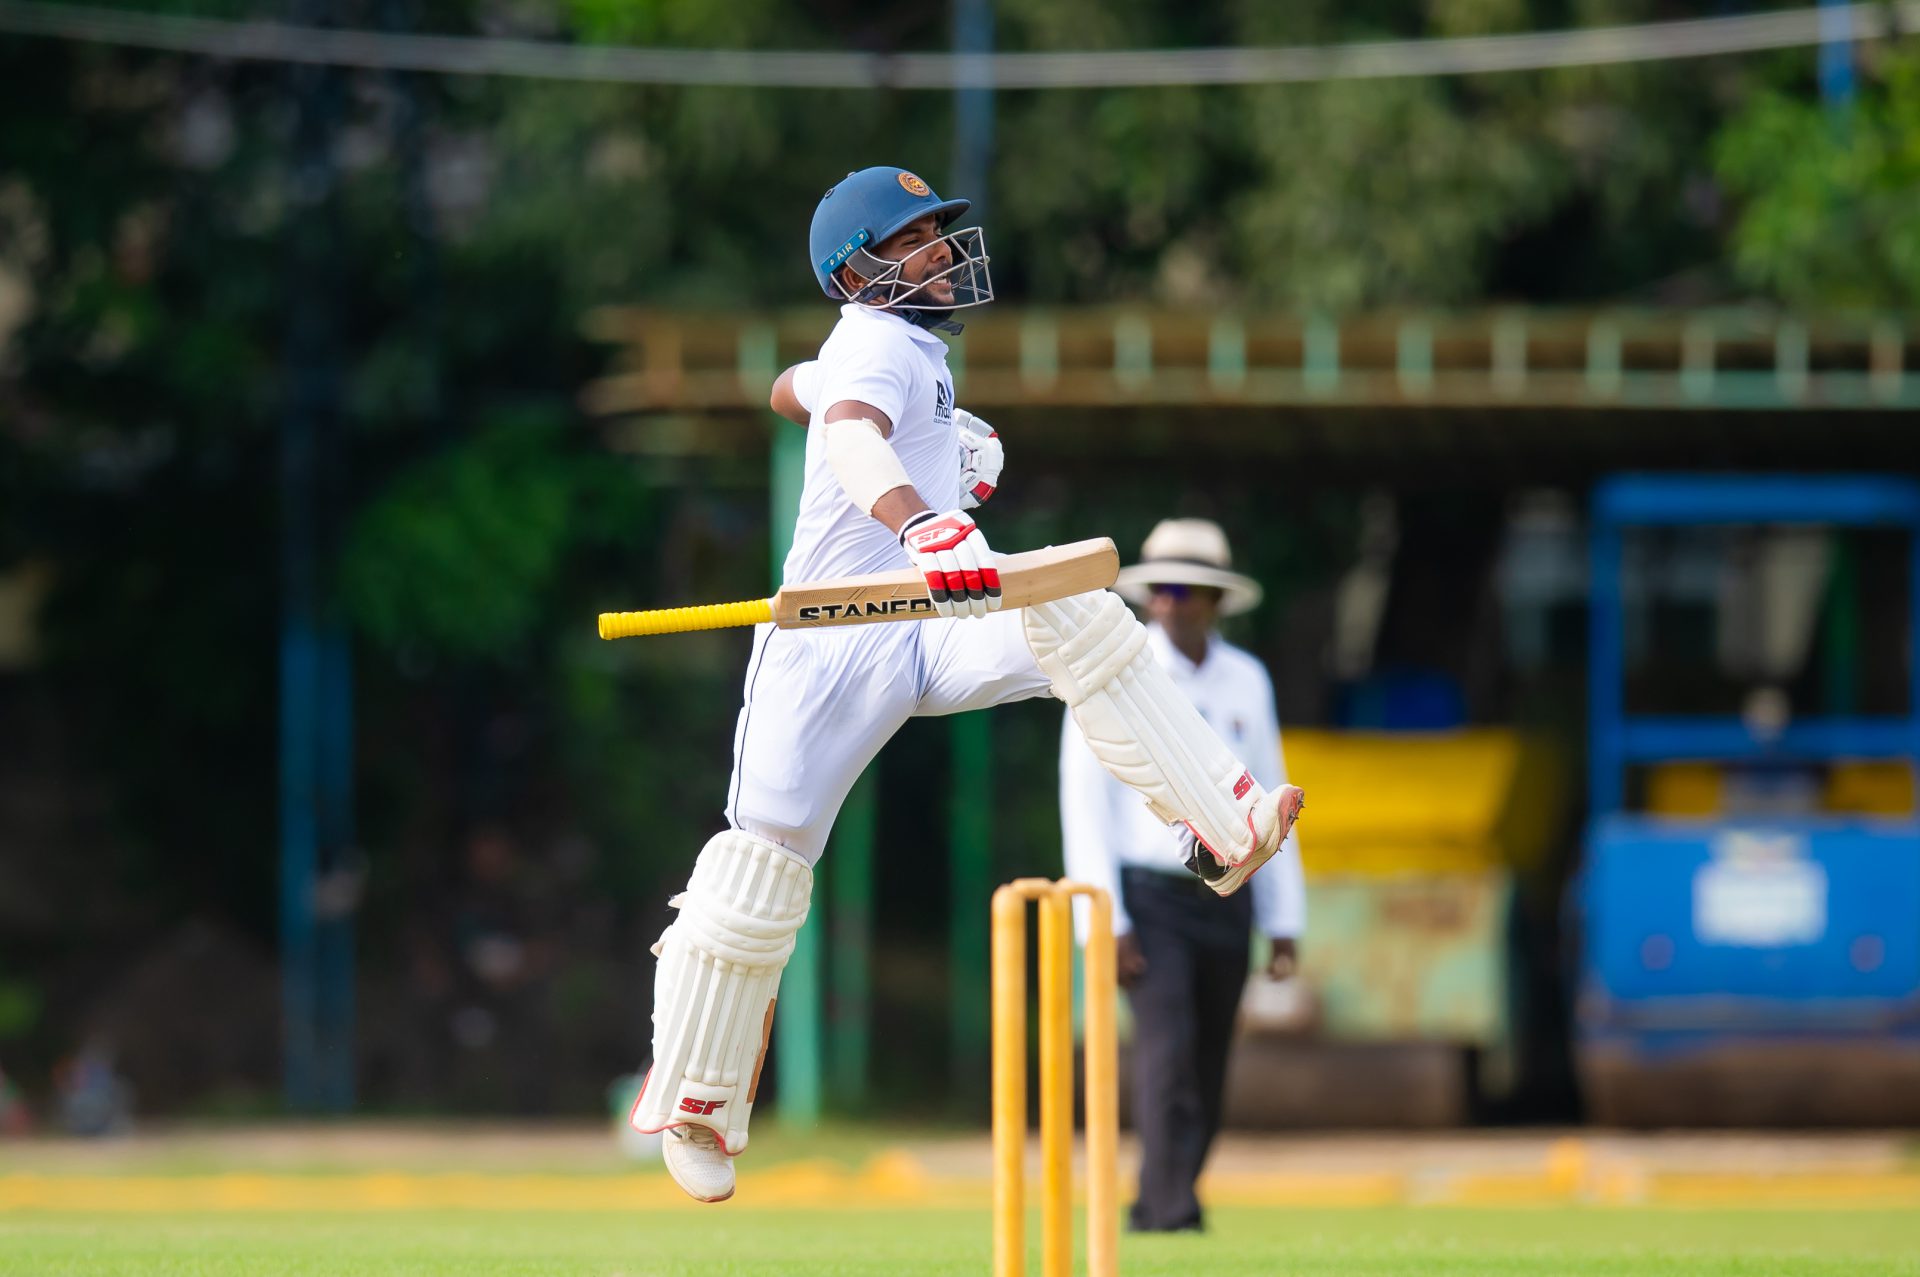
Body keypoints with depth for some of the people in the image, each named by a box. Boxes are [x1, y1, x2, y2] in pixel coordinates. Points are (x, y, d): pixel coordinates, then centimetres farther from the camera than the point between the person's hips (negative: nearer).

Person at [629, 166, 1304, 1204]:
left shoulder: (901, 347, 16)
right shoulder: (881, 348, -12)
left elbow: (793, 387, 38)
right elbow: (851, 433, -36)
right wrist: (923, 524, -55)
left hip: (931, 636, 7)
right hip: (834, 642, -7)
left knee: (1082, 625, -18)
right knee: (766, 855, -4)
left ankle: (1225, 829, -24)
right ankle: (688, 1099, 9)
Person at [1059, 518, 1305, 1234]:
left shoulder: (1246, 682, 6)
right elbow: (1083, 802, -10)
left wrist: (1285, 924, 7)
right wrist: (1104, 924, -17)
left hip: (1224, 900, 4)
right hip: (1145, 899, -4)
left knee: (1206, 1076, 5)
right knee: (1169, 1049, -21)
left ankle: (1154, 1212, 17)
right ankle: (1174, 1205, -24)